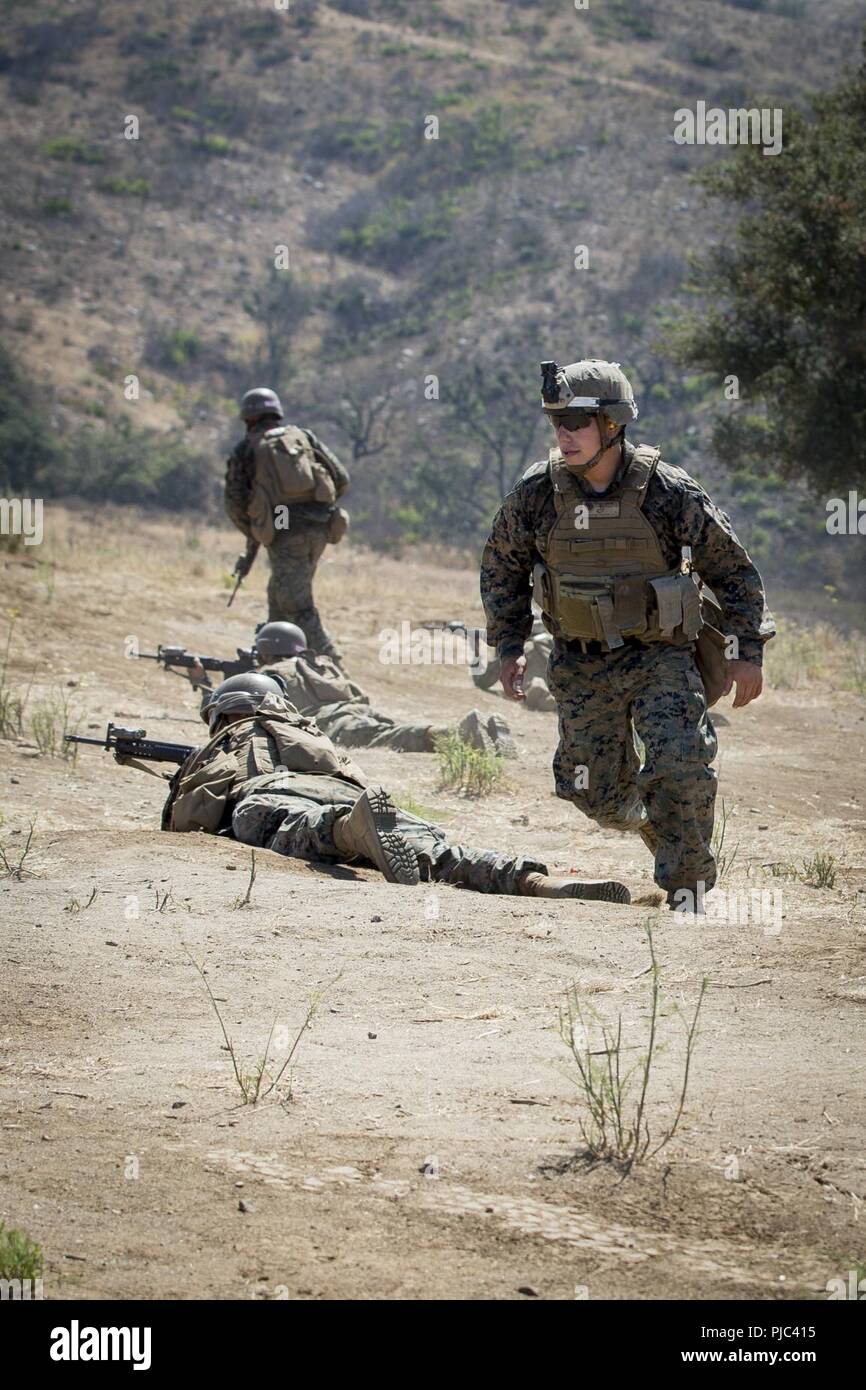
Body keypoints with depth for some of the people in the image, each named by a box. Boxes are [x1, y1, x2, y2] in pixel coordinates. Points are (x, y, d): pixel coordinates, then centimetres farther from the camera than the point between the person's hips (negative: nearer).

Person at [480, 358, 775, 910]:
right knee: (598, 793, 7)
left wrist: (748, 652, -6)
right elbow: (501, 568, 9)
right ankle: (662, 830, 40)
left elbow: (733, 569, -4)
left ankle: (688, 886, -3)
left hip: (661, 656, -3)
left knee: (681, 768, -21)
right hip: (582, 666, 3)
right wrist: (510, 647, 4)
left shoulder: (669, 492, -16)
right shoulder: (537, 493, -9)